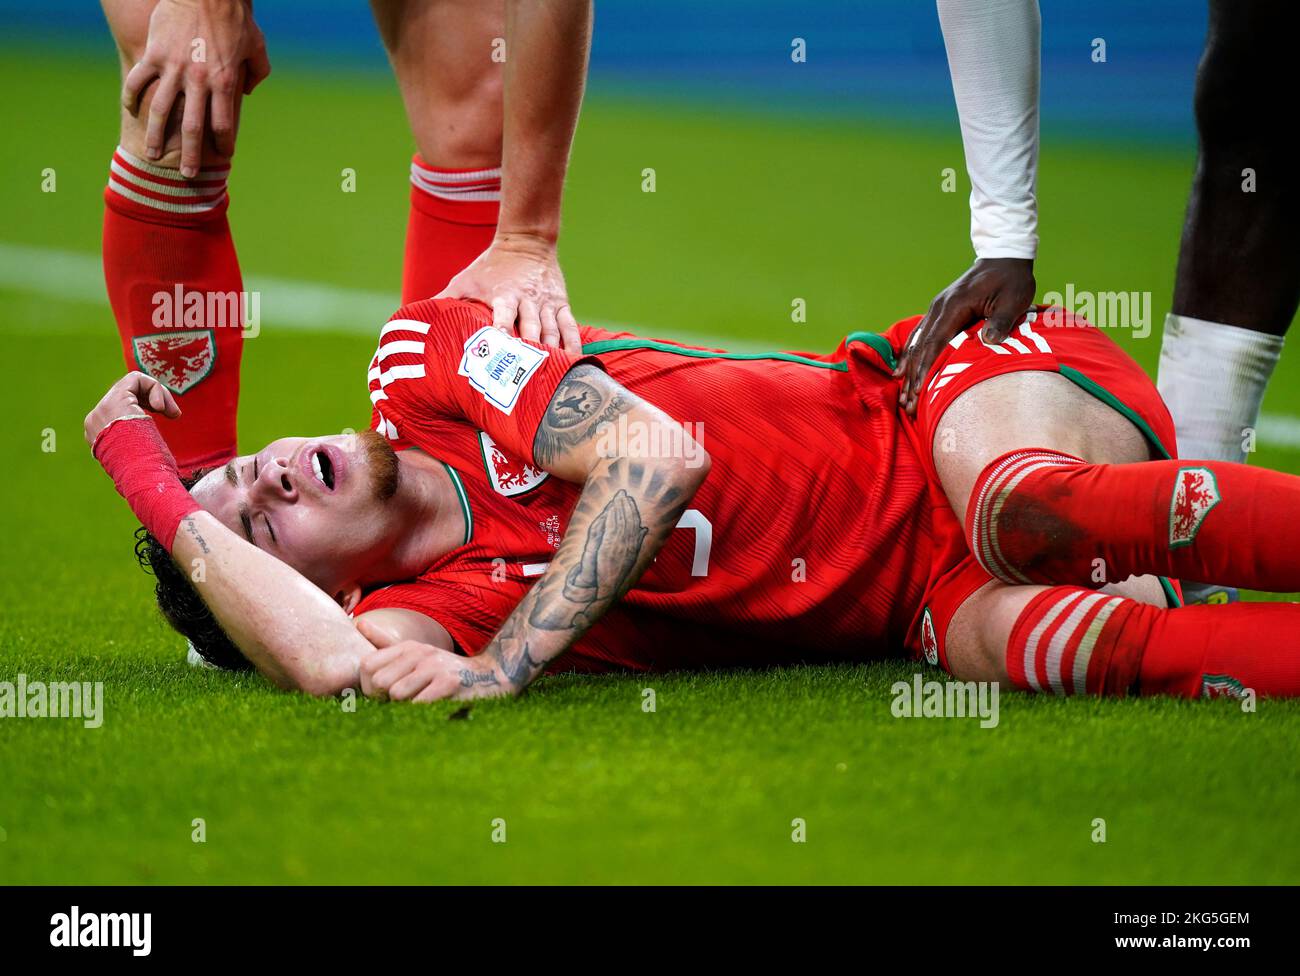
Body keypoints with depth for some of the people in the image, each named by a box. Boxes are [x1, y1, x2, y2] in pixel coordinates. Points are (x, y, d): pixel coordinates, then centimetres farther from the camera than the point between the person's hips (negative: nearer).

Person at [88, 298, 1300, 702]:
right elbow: (333, 665, -25)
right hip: (926, 597, 1)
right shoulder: (417, 613, -1)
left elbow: (656, 454, -14)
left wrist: (501, 666, -22)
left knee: (1019, 508, -37)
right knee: (993, 632, -35)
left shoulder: (422, 358, -1)